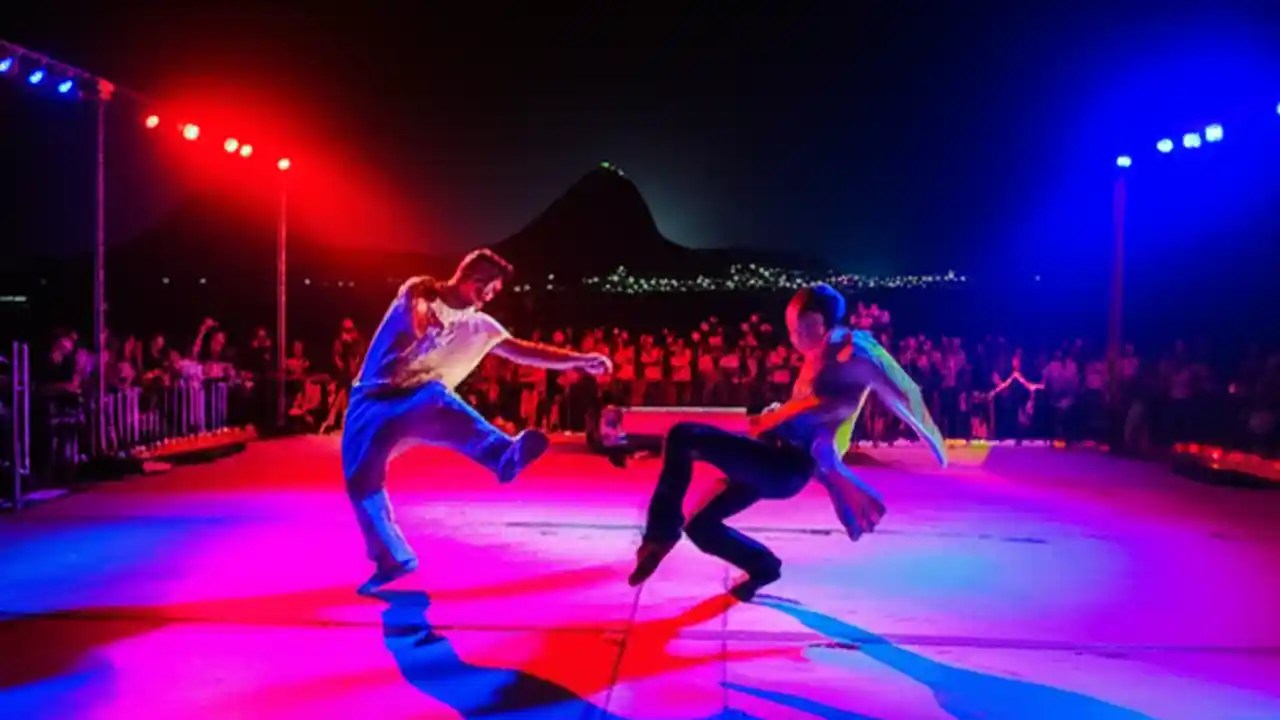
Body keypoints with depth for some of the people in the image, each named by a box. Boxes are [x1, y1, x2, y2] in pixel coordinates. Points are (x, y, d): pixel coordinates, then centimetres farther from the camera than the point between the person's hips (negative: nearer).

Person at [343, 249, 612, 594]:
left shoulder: (481, 327, 10)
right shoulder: (419, 292, -2)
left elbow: (527, 352, 9)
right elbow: (414, 309, -25)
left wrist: (580, 360, -2)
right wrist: (420, 315, -51)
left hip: (422, 397, 0)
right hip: (374, 398, 0)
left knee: (444, 408, -34)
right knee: (360, 480, -1)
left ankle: (507, 456, -61)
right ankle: (393, 559, 16)